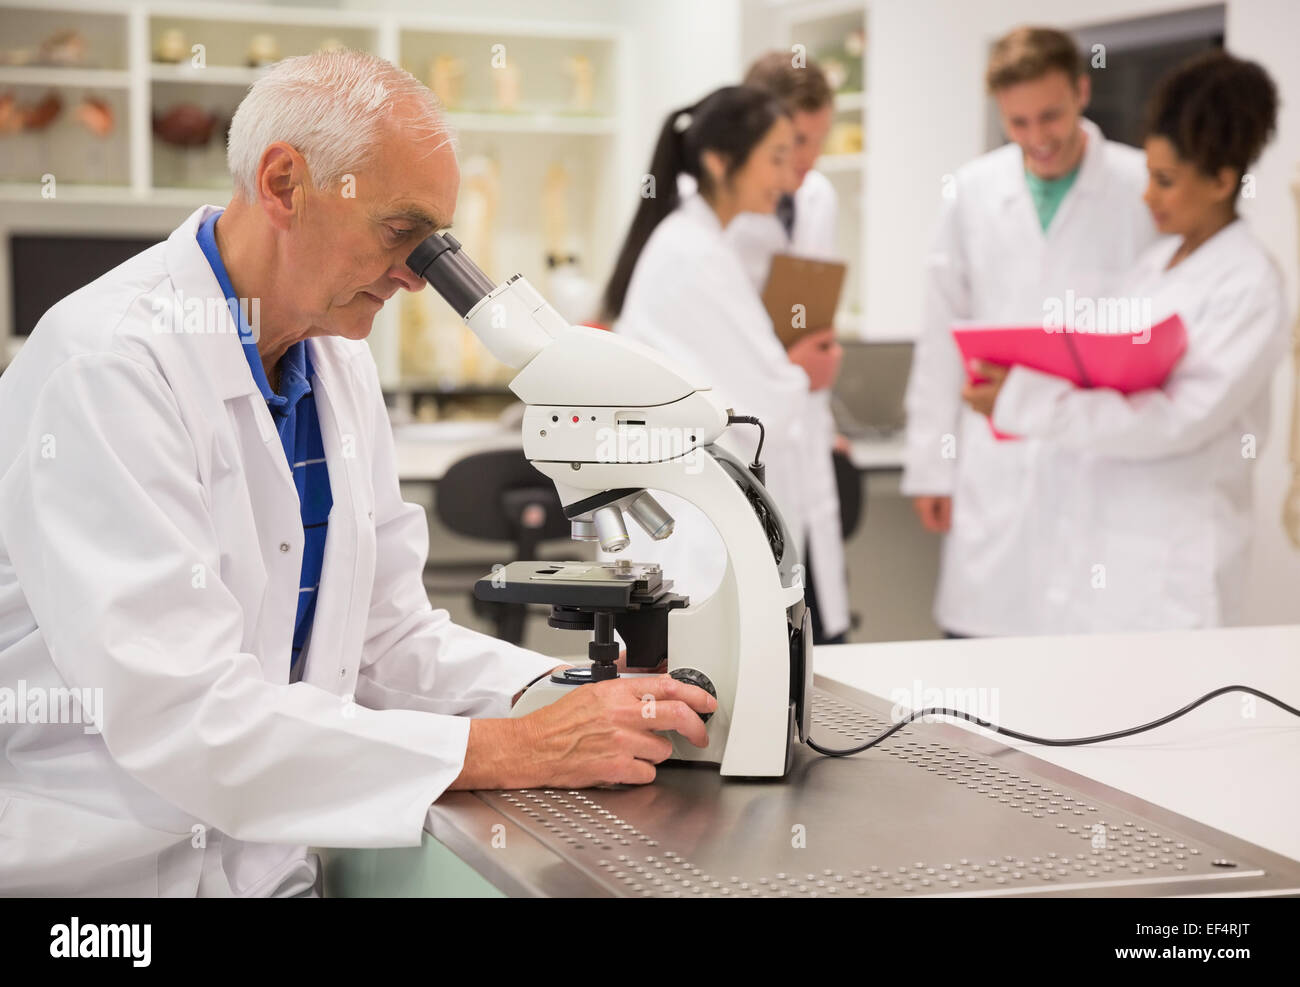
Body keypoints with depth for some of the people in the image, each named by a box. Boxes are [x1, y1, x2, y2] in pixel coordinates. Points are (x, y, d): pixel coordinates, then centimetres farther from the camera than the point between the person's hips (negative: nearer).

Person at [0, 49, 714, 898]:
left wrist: (567, 698, -6)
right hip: (98, 869, -6)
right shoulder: (106, 362, -17)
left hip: (266, 861, 7)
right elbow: (180, 716, -23)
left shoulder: (338, 361, 8)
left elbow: (389, 635, 11)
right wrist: (513, 752, -22)